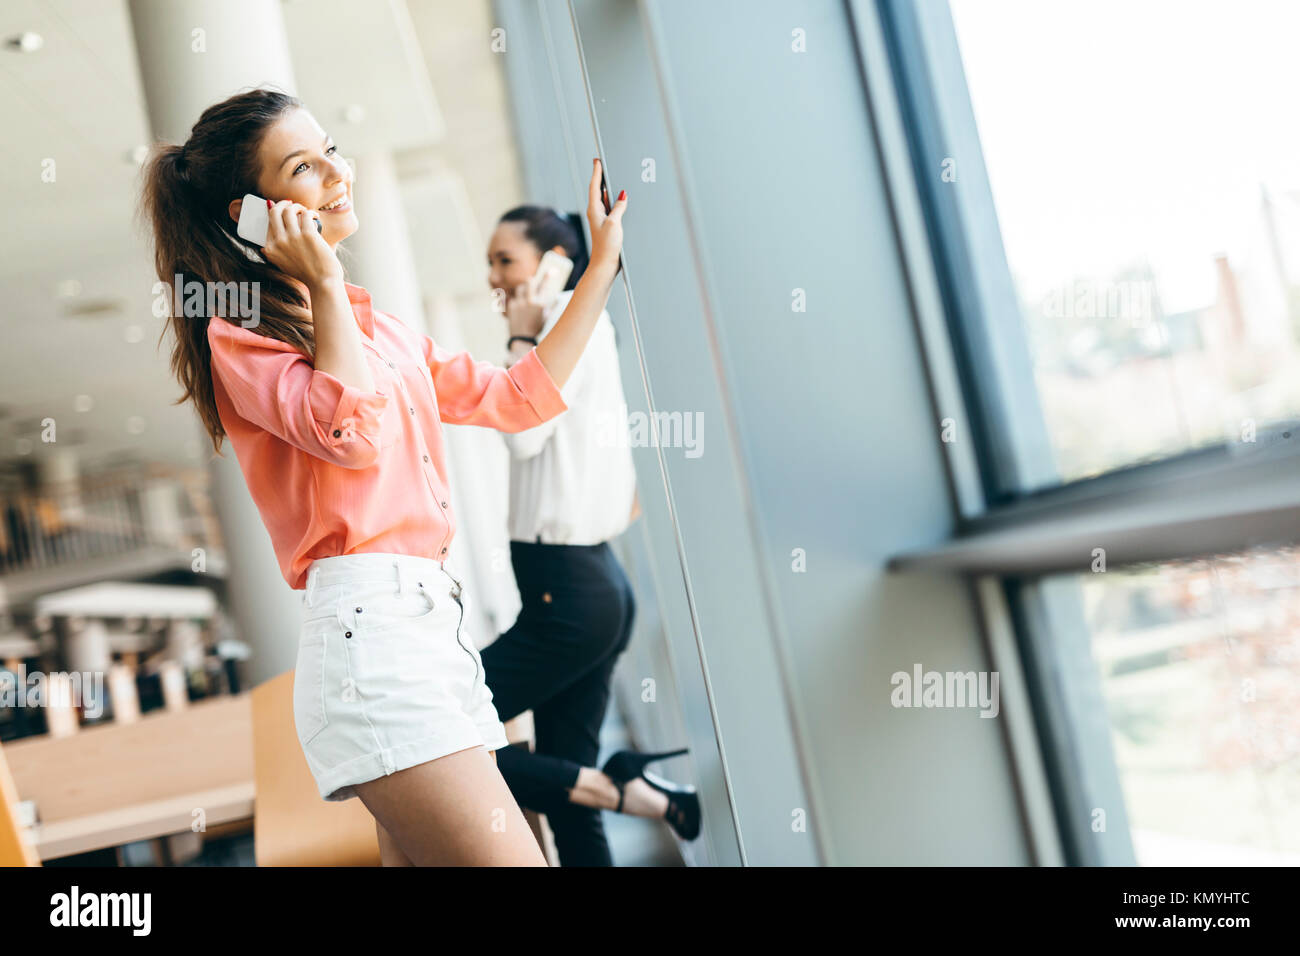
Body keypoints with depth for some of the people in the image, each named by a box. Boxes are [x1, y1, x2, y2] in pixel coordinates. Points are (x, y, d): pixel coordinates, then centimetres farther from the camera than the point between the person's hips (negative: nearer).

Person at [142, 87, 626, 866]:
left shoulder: (375, 328, 23)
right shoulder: (241, 336, 0)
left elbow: (516, 396, 24)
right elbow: (352, 431, -20)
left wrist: (604, 262, 26)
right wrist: (324, 284, -6)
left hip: (436, 622, 8)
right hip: (370, 620, -8)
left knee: (427, 855, 7)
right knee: (509, 854, -16)